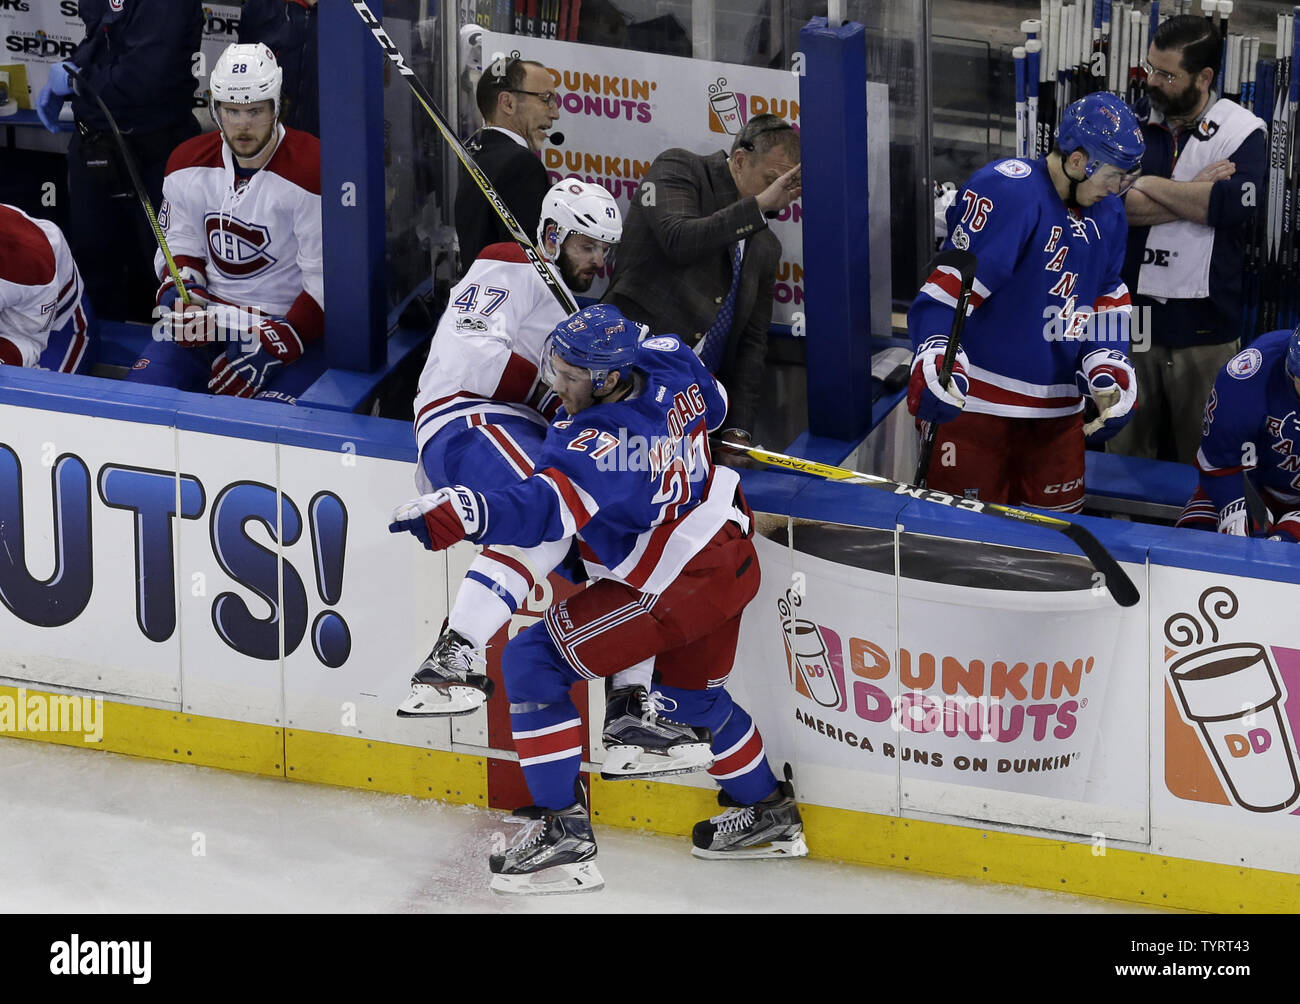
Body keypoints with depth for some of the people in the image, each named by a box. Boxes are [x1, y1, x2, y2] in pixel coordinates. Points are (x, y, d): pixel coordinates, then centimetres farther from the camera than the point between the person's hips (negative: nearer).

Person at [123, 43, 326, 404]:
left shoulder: (312, 170, -16)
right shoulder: (189, 162, 4)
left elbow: (329, 284, -16)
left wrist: (273, 350, -21)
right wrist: (181, 291, -7)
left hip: (290, 326, -5)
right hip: (209, 318, 5)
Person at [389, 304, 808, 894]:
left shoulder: (603, 444, -31)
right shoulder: (665, 362, -6)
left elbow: (545, 507, -45)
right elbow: (712, 406, 16)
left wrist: (458, 515, -57)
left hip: (676, 590, -9)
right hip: (730, 556, 9)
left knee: (532, 662, -7)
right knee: (689, 692, 32)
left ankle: (562, 828, -5)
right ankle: (767, 811, 50)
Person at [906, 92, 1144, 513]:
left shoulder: (1106, 213, 9)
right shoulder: (1006, 192, -17)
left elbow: (1106, 304, 18)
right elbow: (951, 282, -21)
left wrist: (1108, 378, 7)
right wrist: (936, 362, -31)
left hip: (1057, 407, 7)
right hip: (976, 399, -7)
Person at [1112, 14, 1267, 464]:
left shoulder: (1242, 132, -2)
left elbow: (1236, 203, -19)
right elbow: (1117, 204, -8)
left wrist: (1151, 185, -10)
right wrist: (1197, 192, -13)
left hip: (1204, 325, -3)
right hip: (1133, 318, 3)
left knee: (1203, 459, 3)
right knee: (1125, 453, 9)